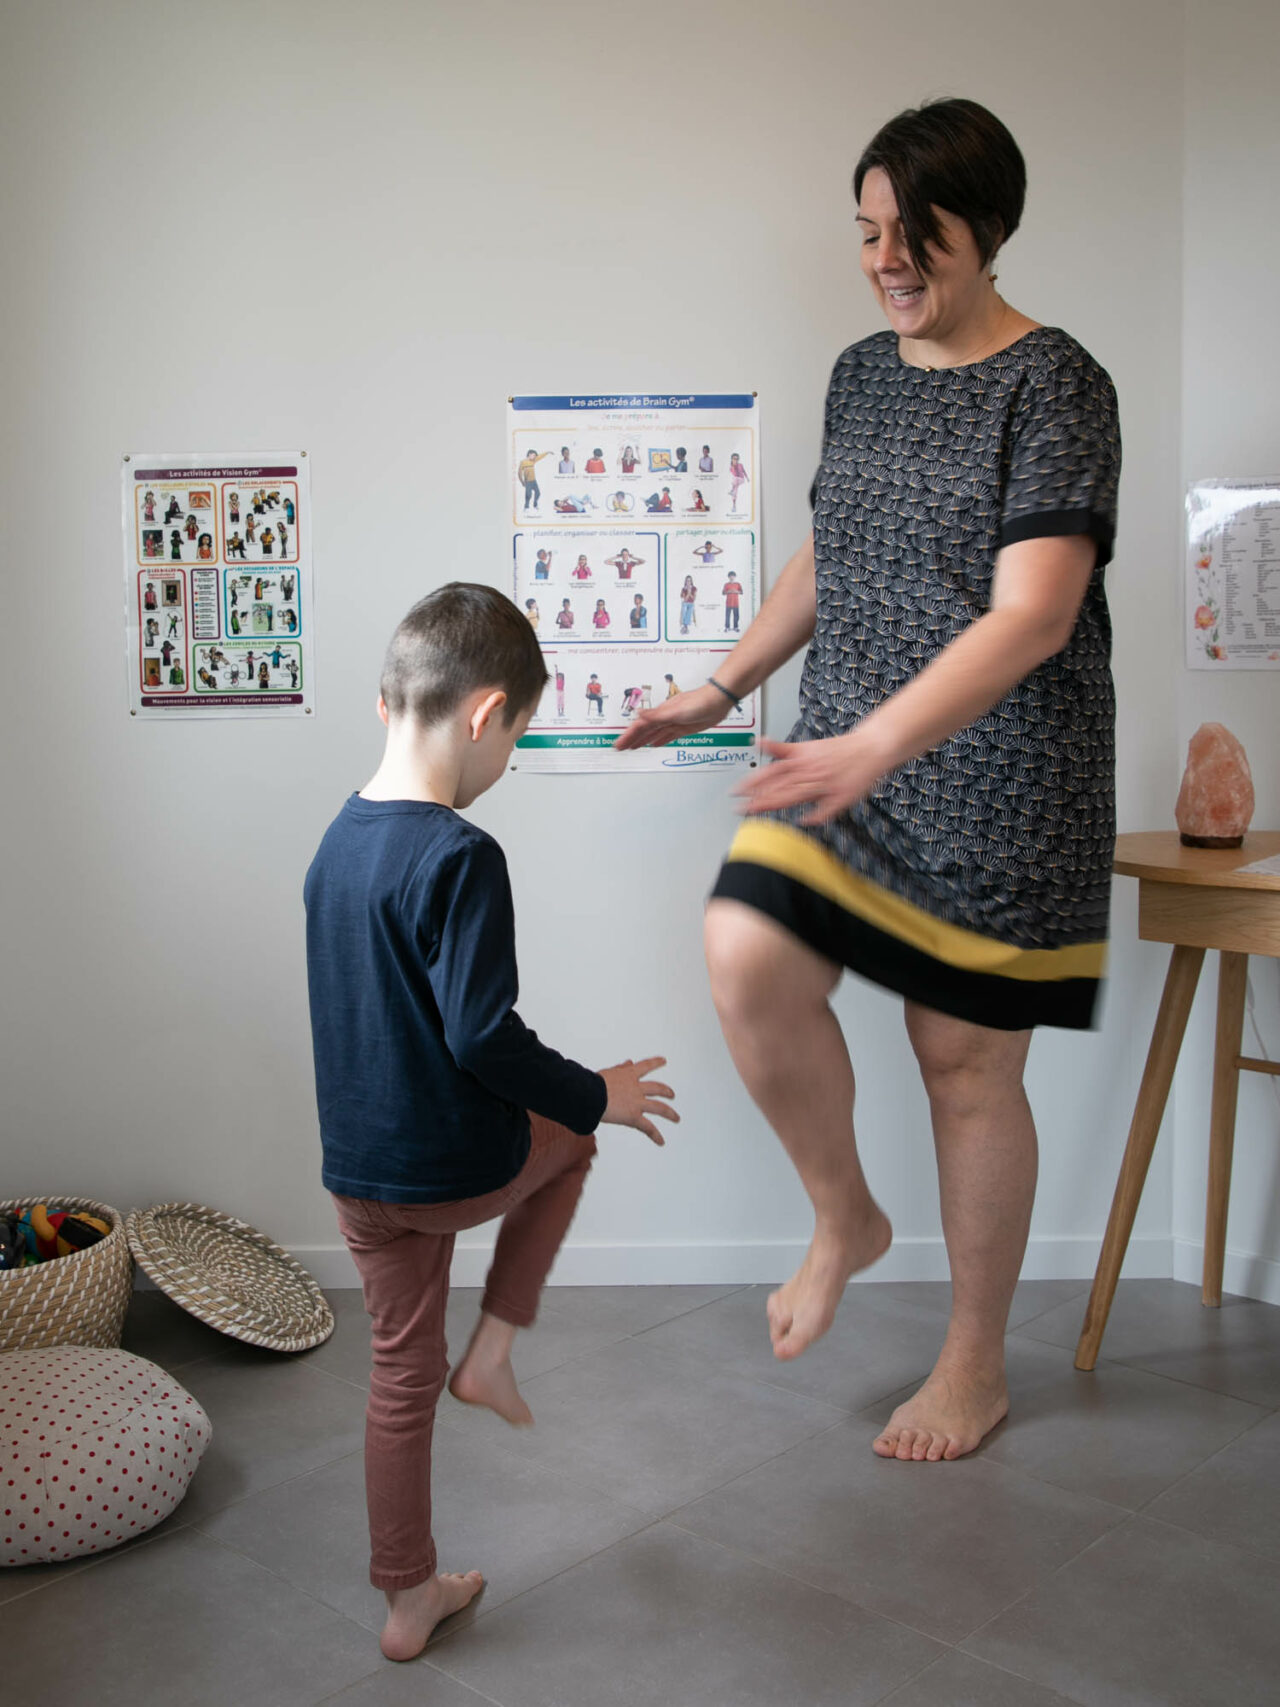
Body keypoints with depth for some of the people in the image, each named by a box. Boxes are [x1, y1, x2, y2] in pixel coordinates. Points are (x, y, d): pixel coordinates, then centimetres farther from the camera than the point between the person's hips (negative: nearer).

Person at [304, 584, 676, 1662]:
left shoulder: (336, 843, 4)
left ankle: (410, 1597, 35)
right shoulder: (461, 858, -23)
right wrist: (595, 1098, -10)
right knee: (569, 1138, 26)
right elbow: (482, 1037, -26)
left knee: (402, 1374, 21)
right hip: (457, 1168, -7)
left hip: (356, 1170, 7)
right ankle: (493, 1357, 22)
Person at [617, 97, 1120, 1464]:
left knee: (967, 1061, 3)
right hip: (849, 763, 6)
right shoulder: (861, 373, 11)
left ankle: (976, 1364, 24)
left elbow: (1034, 615, -23)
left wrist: (878, 743, -34)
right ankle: (842, 1215, 10)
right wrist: (725, 687, 23)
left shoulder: (1054, 387, -11)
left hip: (996, 787, -5)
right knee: (747, 960, -18)